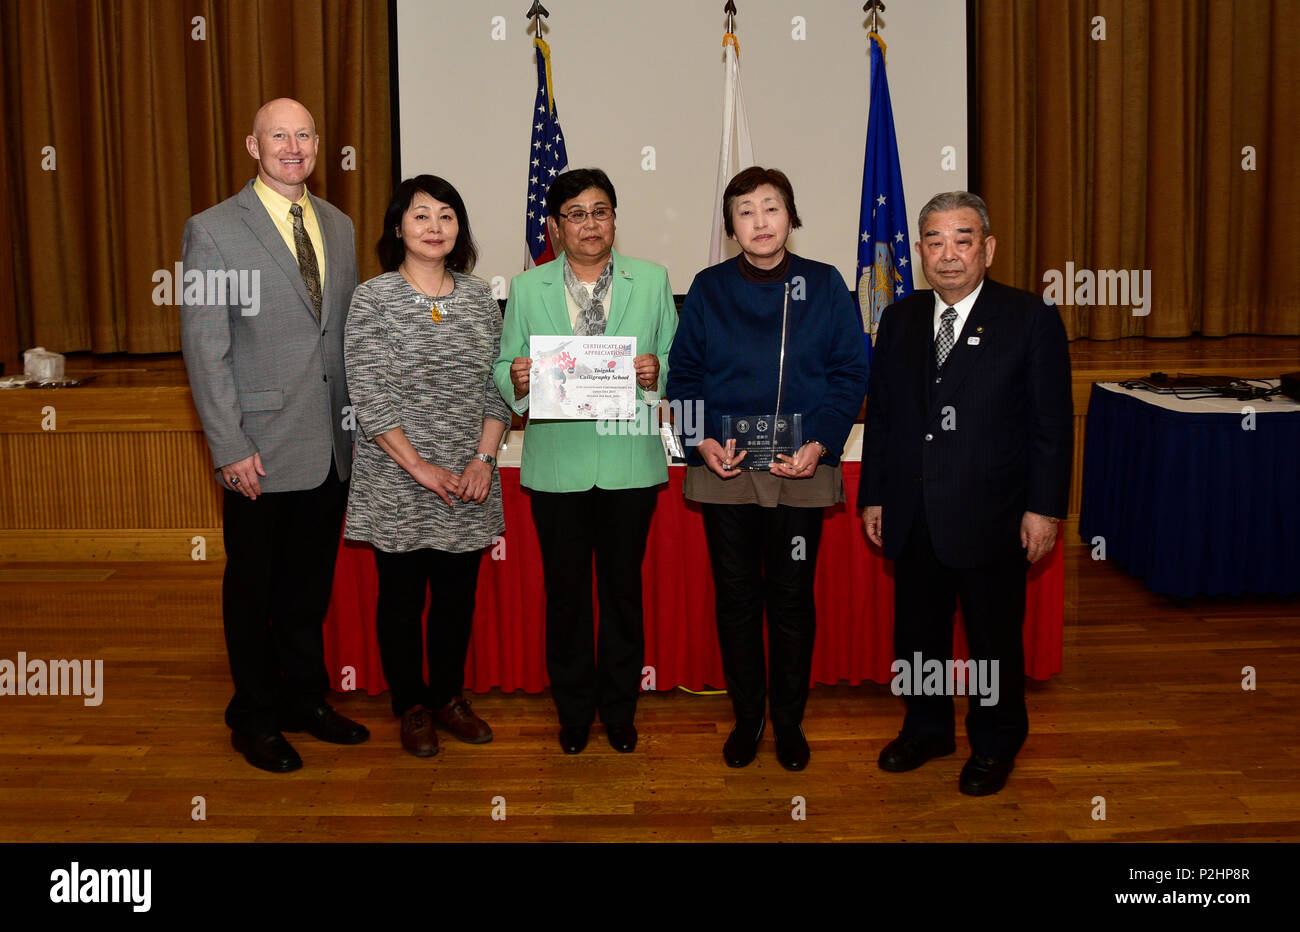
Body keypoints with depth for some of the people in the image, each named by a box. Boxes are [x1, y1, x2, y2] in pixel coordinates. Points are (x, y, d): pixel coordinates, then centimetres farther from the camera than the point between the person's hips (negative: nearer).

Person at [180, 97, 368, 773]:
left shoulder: (337, 225, 11)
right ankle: (254, 718, 25)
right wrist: (230, 449, -14)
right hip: (260, 451, -5)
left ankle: (304, 699, 33)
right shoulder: (213, 231, -7)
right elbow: (205, 350, -10)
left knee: (311, 585, 17)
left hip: (331, 447, 5)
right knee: (253, 589, 9)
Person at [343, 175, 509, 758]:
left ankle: (449, 697, 30)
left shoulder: (480, 298, 6)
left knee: (458, 596, 12)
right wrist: (421, 468, -14)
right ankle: (412, 707, 25)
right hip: (398, 485, -3)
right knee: (401, 599, 8)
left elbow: (498, 385, 6)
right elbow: (370, 396, -11)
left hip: (467, 485, 3)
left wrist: (484, 458, -6)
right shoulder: (373, 298, -6)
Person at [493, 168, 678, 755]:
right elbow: (505, 371, 7)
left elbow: (677, 365, 7)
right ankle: (574, 709, 25)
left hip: (630, 461, 0)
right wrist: (517, 380, -16)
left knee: (623, 586, 9)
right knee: (565, 590, 8)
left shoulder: (652, 281, 6)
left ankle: (620, 707, 26)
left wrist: (656, 375, -15)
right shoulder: (527, 289, 6)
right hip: (557, 463, 0)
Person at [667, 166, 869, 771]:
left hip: (801, 470, 0)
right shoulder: (709, 289, 4)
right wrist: (703, 440, -11)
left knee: (792, 598, 8)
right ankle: (746, 717, 25)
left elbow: (851, 373, 1)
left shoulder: (824, 285, 2)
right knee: (736, 598, 8)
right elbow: (682, 375, 5)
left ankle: (789, 721, 25)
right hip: (724, 469, 1)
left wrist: (820, 442, -12)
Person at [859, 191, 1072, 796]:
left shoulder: (1030, 319, -6)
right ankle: (927, 730, 37)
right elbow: (880, 415, 11)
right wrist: (874, 496, 9)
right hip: (913, 516, 4)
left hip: (990, 516, -4)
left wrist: (1044, 508, -9)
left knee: (994, 638, 10)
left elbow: (1052, 424, -6)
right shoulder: (899, 320, 7)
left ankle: (994, 746, 31)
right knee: (917, 631, 16)